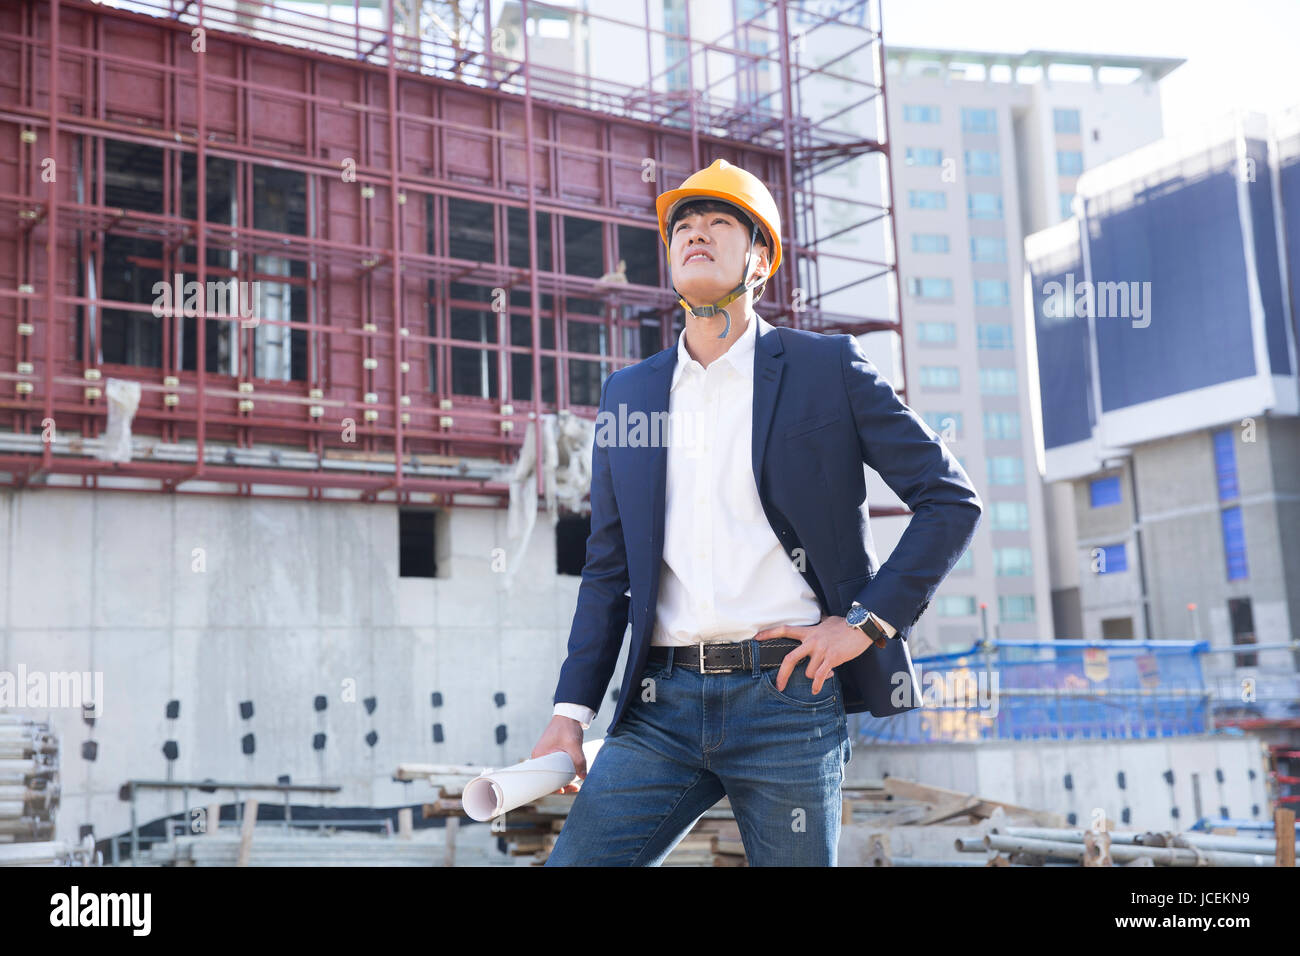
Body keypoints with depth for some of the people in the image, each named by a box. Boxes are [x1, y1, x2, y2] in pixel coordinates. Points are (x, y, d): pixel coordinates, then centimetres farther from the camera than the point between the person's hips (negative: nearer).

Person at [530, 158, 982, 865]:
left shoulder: (827, 368, 3)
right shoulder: (627, 392, 14)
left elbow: (952, 500, 3)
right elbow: (609, 569, 14)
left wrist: (869, 622, -6)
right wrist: (571, 713, 6)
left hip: (788, 696, -3)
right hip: (662, 705, 3)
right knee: (573, 859, -7)